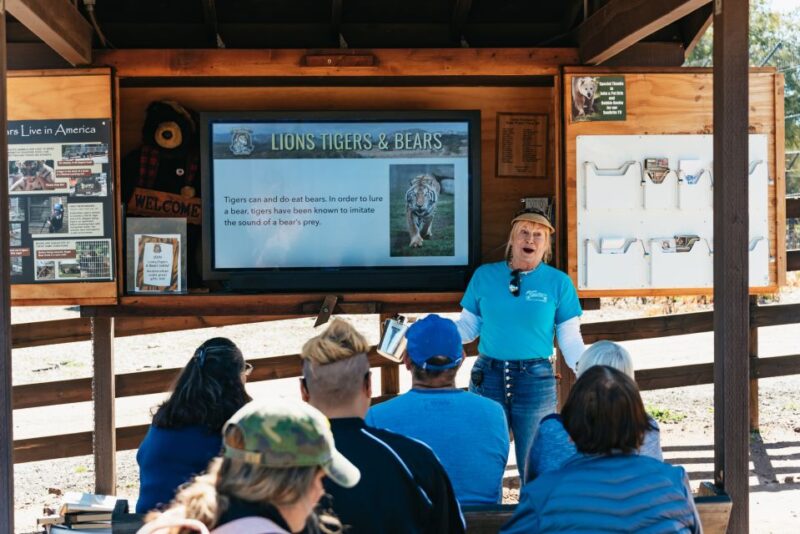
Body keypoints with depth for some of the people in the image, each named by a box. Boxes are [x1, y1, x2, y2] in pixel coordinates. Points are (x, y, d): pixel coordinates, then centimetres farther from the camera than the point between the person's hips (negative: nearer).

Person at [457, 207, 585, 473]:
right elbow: (467, 327, 8)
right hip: (488, 377, 2)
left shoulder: (558, 282, 0)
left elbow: (571, 340, 1)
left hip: (535, 381, -1)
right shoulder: (484, 275, 4)